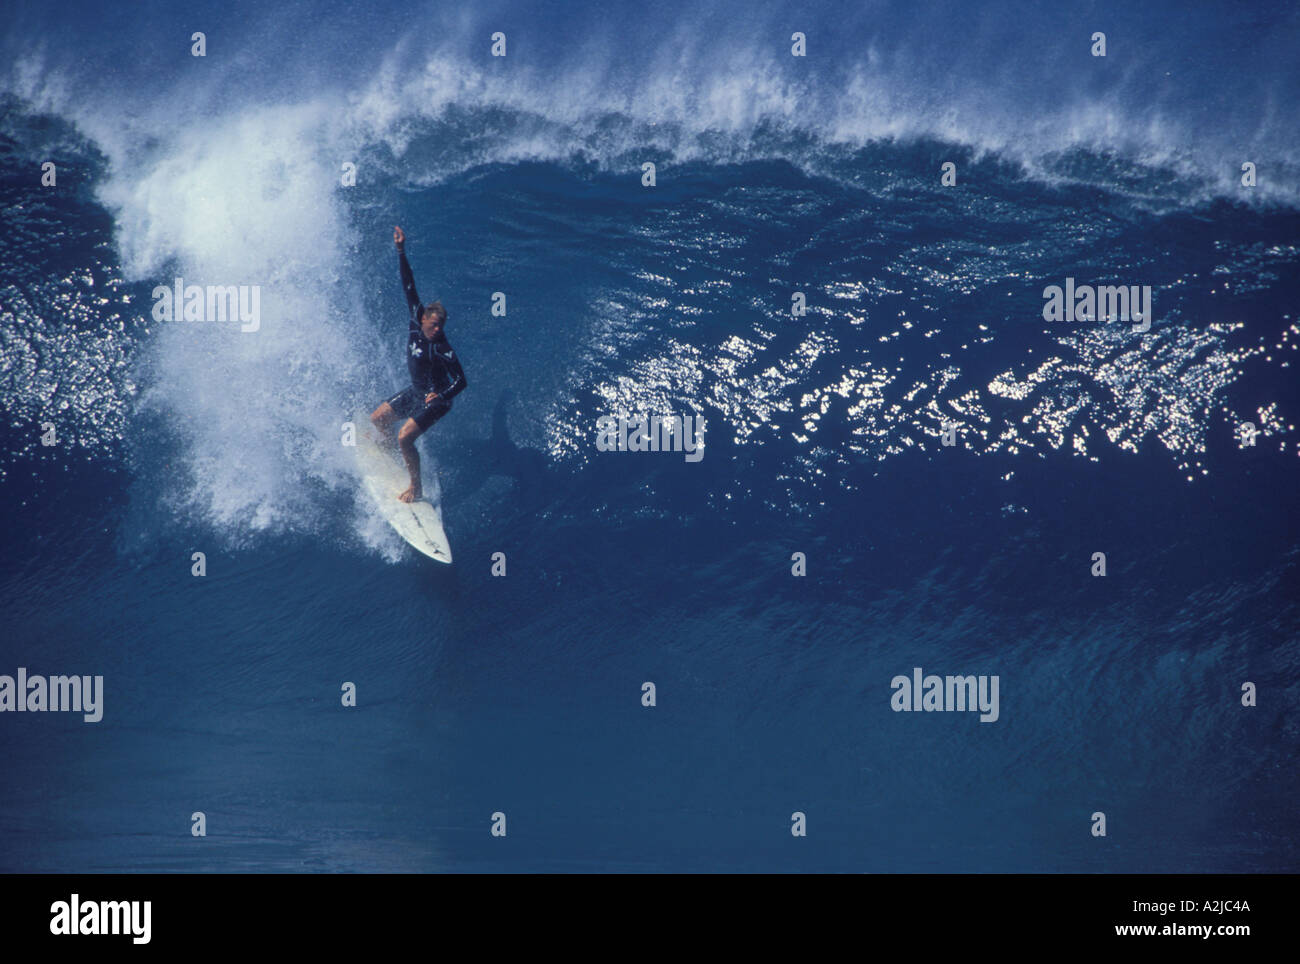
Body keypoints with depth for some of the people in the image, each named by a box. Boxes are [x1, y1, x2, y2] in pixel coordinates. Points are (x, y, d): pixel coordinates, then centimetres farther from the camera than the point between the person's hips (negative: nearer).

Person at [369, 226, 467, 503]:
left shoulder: (443, 348, -28)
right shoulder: (416, 320, -12)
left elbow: (461, 381, -22)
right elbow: (409, 287, -10)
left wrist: (442, 396, -39)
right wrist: (401, 251, -14)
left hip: (436, 399, -8)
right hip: (416, 391, 8)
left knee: (405, 437, -21)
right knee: (378, 418, 16)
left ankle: (416, 488, -8)